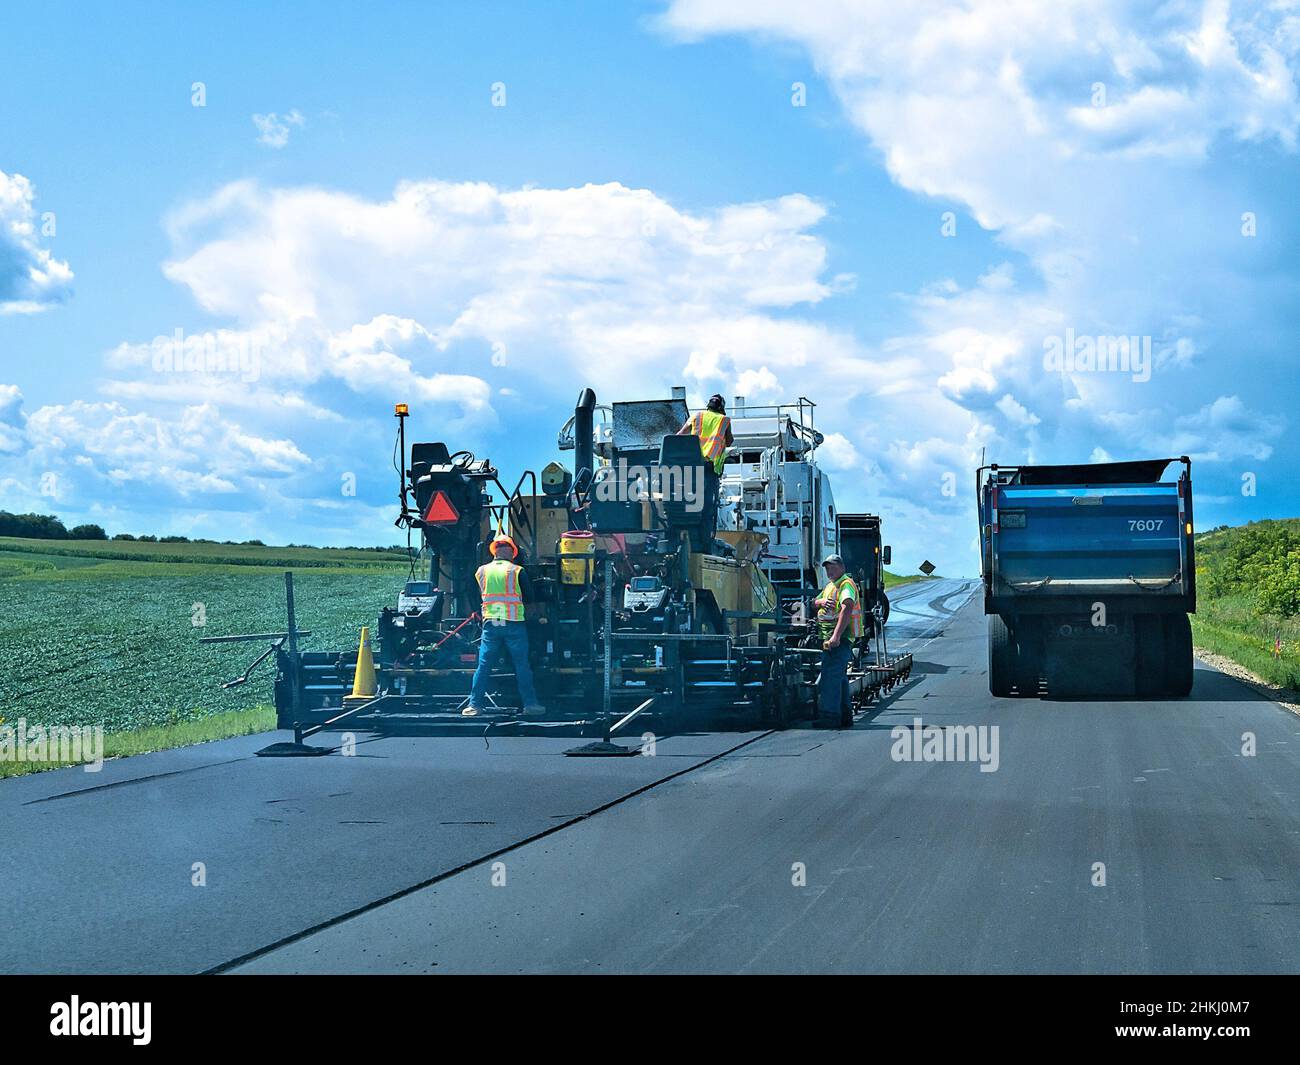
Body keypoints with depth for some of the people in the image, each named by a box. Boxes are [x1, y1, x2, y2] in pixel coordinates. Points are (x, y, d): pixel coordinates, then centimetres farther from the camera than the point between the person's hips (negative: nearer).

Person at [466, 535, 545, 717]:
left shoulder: (482, 571, 6)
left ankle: (475, 705, 3)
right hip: (514, 624, -2)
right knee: (522, 665, 3)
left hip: (490, 623, 2)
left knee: (483, 666, 4)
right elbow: (528, 597, 6)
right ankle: (530, 704, 5)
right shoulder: (517, 571, -2)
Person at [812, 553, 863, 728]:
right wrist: (821, 602, -10)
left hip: (840, 638, -10)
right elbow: (814, 604, 16)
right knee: (840, 677, 14)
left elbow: (847, 609, -27)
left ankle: (830, 718, -15)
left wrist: (836, 636, -36)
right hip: (829, 639, 10)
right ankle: (845, 717, 21)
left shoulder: (846, 585, -11)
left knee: (830, 677, -14)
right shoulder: (831, 586, 22)